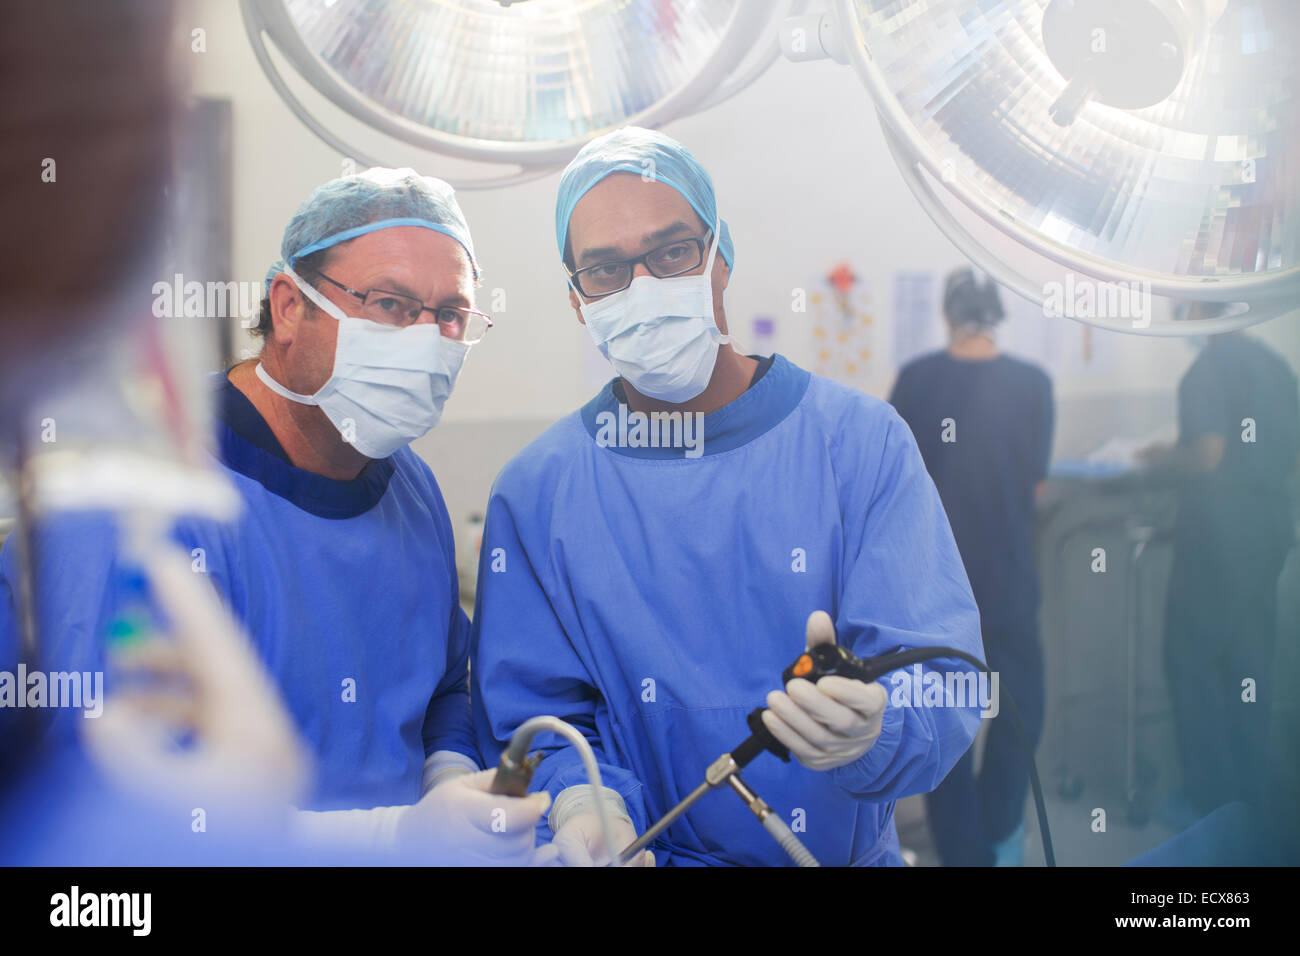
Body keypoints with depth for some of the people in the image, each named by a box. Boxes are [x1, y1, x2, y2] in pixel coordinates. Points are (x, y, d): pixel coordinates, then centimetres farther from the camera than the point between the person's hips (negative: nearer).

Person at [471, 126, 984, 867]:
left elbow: (942, 682, -8)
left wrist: (872, 730, -28)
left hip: (854, 850, 1)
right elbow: (531, 719, 1)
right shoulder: (535, 493, 0)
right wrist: (577, 802, -19)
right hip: (654, 853, 0)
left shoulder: (859, 439, -3)